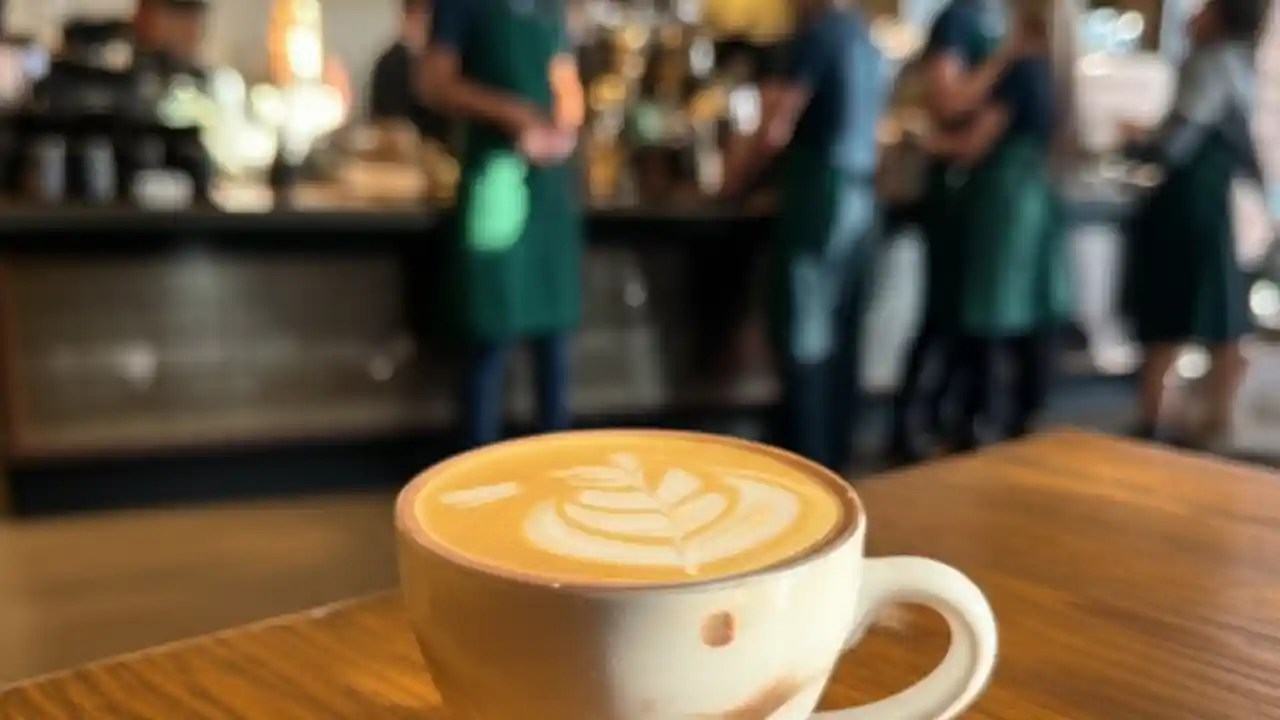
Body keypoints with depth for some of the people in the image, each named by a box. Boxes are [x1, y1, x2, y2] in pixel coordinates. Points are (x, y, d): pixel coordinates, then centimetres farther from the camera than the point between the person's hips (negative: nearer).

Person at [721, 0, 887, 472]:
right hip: (859, 205, 8)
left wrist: (737, 172, 5)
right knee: (839, 346, 12)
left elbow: (775, 132, -12)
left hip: (819, 206, -8)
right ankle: (835, 462, 18)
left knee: (805, 346, -3)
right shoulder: (867, 43, 16)